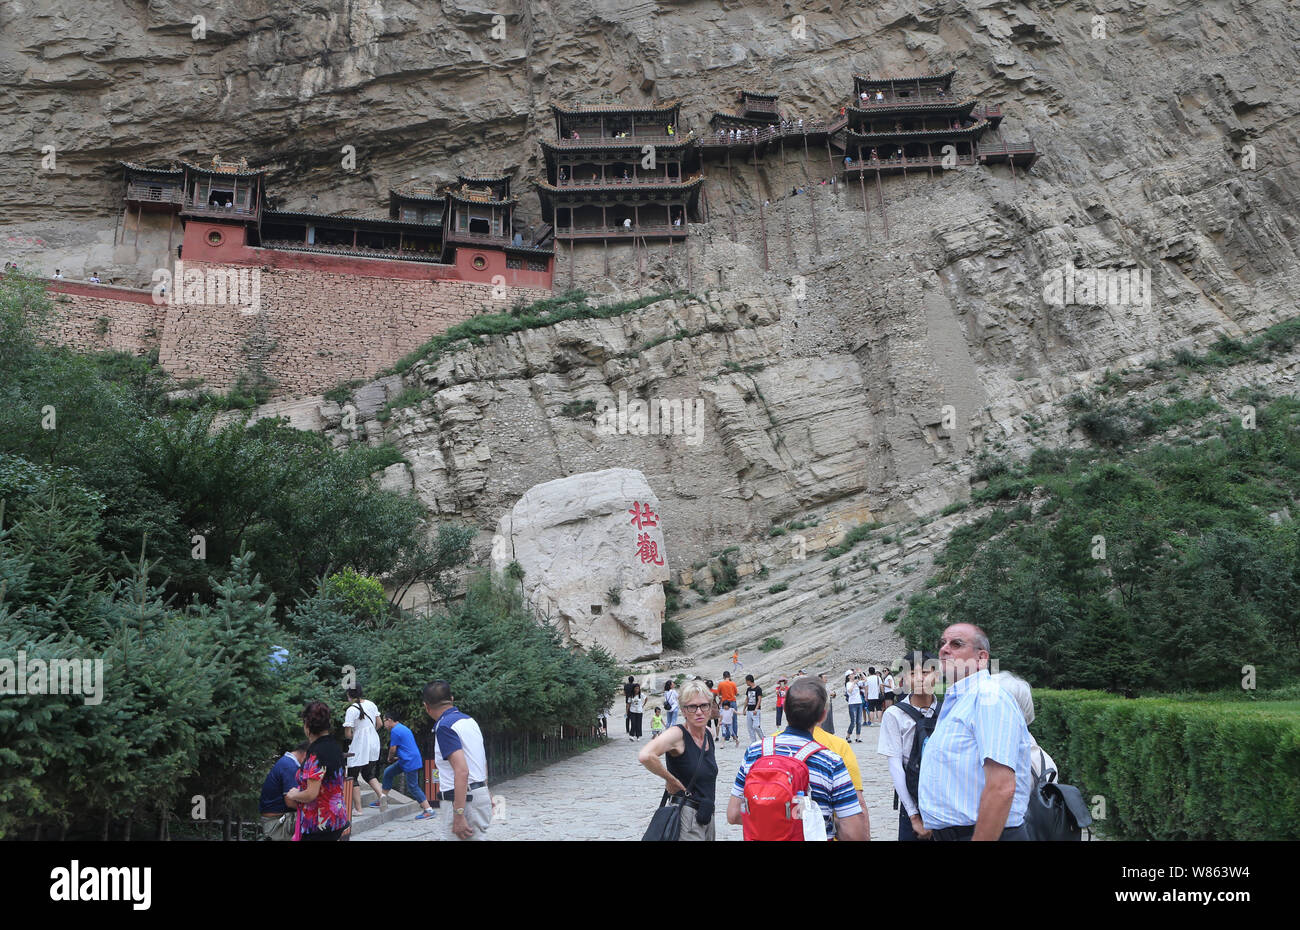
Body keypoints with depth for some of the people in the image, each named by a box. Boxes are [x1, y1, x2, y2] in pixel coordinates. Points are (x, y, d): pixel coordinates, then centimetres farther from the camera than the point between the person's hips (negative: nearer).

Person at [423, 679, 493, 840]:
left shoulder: (444, 726, -14)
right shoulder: (470, 720, 13)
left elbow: (462, 771, -24)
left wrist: (459, 816, -25)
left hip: (465, 800, -9)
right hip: (481, 795, 9)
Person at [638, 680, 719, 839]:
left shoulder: (709, 734, 6)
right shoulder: (678, 734, -15)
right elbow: (645, 756, -34)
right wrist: (670, 779, -20)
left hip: (707, 818, 8)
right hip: (686, 817, -7)